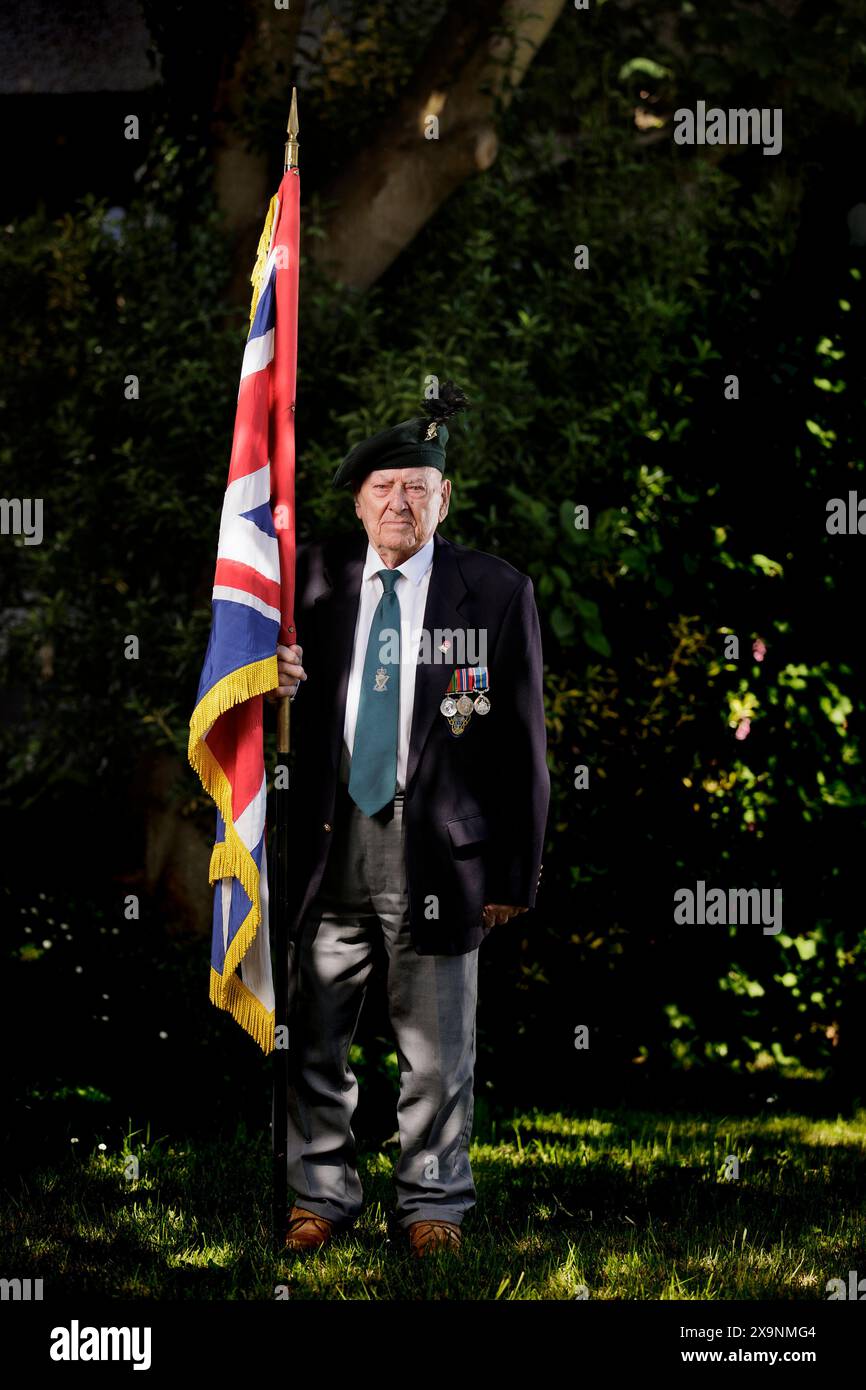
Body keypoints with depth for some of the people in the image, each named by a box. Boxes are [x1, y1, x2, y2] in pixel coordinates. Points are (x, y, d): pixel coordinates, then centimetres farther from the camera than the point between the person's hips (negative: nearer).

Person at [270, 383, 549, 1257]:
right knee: (313, 1034, 6)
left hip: (438, 847, -2)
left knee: (435, 1045, 6)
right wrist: (274, 681, -11)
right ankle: (321, 1195, 22)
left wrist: (515, 872, -2)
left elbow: (521, 741, 1)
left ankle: (432, 1202, 21)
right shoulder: (314, 577, 7)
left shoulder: (496, 592, 1)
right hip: (330, 842, 2)